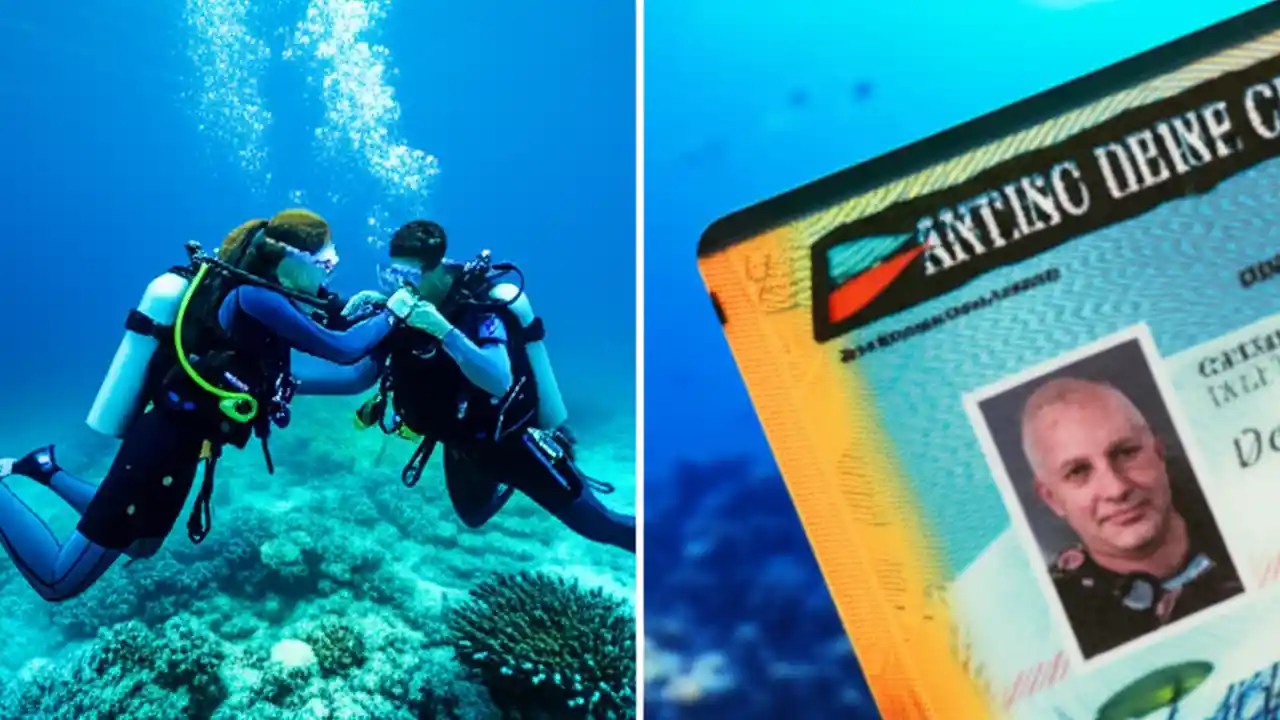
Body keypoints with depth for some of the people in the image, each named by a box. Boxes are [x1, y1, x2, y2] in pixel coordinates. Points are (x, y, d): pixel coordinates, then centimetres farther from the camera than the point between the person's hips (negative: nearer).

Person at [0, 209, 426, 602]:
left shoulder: (251, 291, 6)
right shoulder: (254, 298, -22)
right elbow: (342, 350, -21)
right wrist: (392, 314, -7)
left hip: (172, 439, 10)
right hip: (166, 445, -10)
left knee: (139, 547, 34)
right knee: (58, 581, -4)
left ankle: (46, 468, 33)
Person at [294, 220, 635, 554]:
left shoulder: (480, 308, -30)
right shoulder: (404, 314, -11)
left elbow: (498, 382, -46)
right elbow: (358, 375, -7)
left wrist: (444, 330, -54)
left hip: (515, 441, -7)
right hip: (464, 446, 7)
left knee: (599, 526, 0)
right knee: (474, 517, 33)